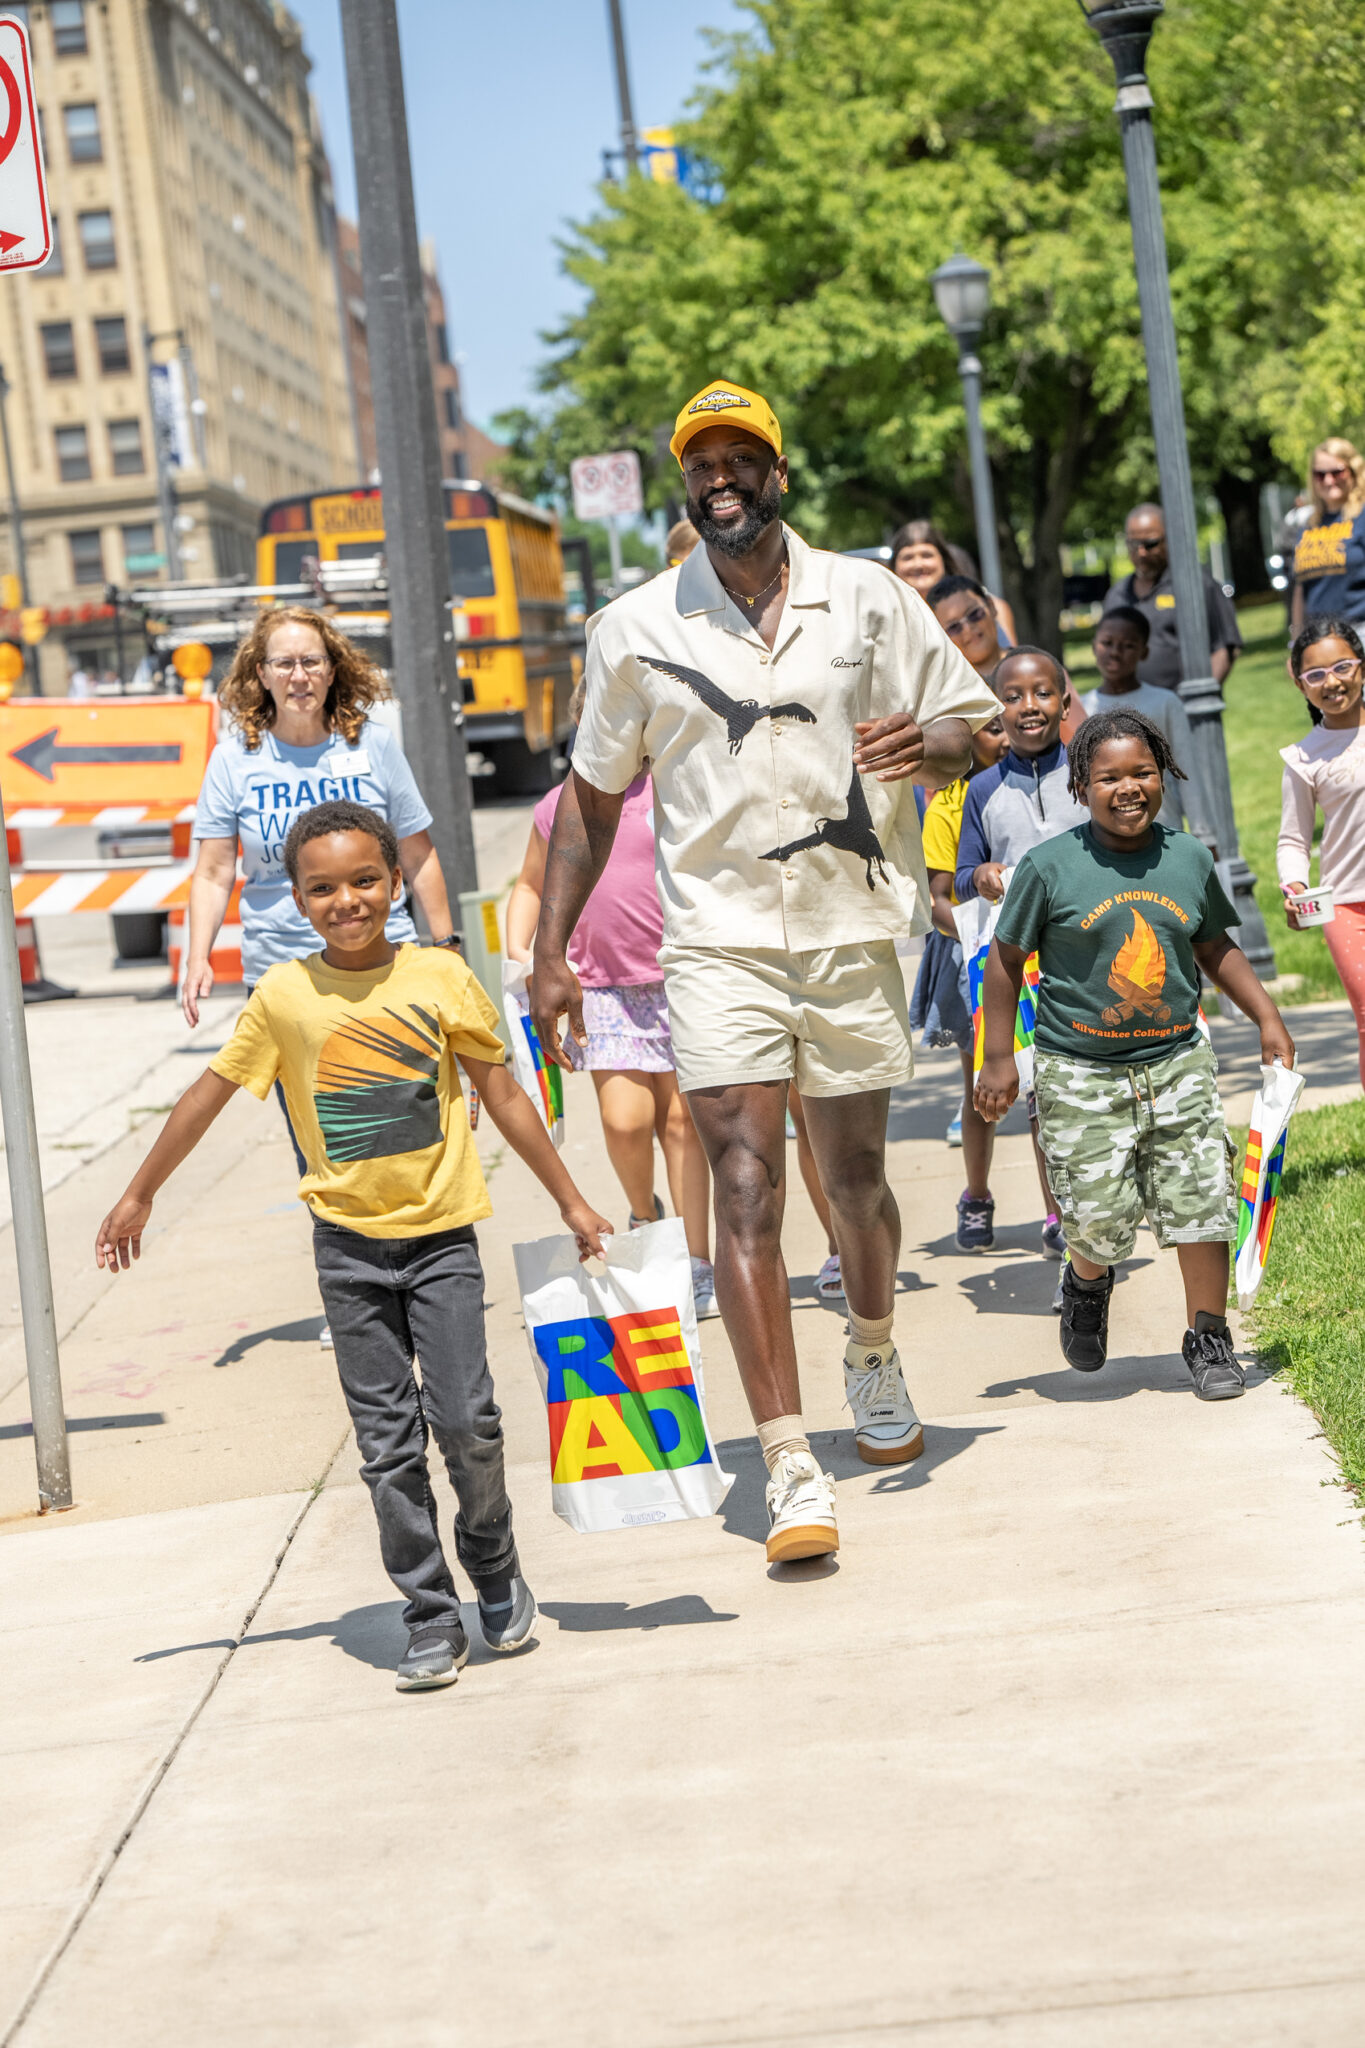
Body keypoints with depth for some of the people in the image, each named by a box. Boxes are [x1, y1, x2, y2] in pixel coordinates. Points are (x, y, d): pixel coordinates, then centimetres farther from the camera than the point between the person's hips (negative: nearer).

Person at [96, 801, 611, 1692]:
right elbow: (210, 1092, 8)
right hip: (350, 1245, 1)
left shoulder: (440, 977, -5)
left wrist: (572, 1202, 5)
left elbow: (504, 1095, 3)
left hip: (442, 1234, -1)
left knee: (465, 1418, -8)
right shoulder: (283, 996, -4)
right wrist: (139, 1197, 13)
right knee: (387, 1441, 2)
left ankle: (496, 1568, 19)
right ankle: (433, 1622, 11)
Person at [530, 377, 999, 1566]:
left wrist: (927, 740, -16)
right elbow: (592, 797, 10)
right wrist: (551, 953, 6)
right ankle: (791, 1465, -13)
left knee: (855, 1177, 12)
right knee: (746, 1186, -12)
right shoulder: (637, 630, 3)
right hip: (720, 934, -1)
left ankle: (874, 1358, 42)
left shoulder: (869, 599, 4)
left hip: (854, 930, 1)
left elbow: (971, 723, 9)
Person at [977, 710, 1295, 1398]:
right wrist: (998, 1057, -2)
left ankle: (1207, 1337, 14)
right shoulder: (1049, 866, -8)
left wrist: (1267, 1019, 14)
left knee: (1202, 1200, -2)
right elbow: (1006, 960, -1)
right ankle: (1087, 1286, 31)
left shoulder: (1190, 859, 4)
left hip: (1177, 1062, 3)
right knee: (1102, 1215, -5)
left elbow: (1214, 948, 19)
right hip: (1079, 1071, -3)